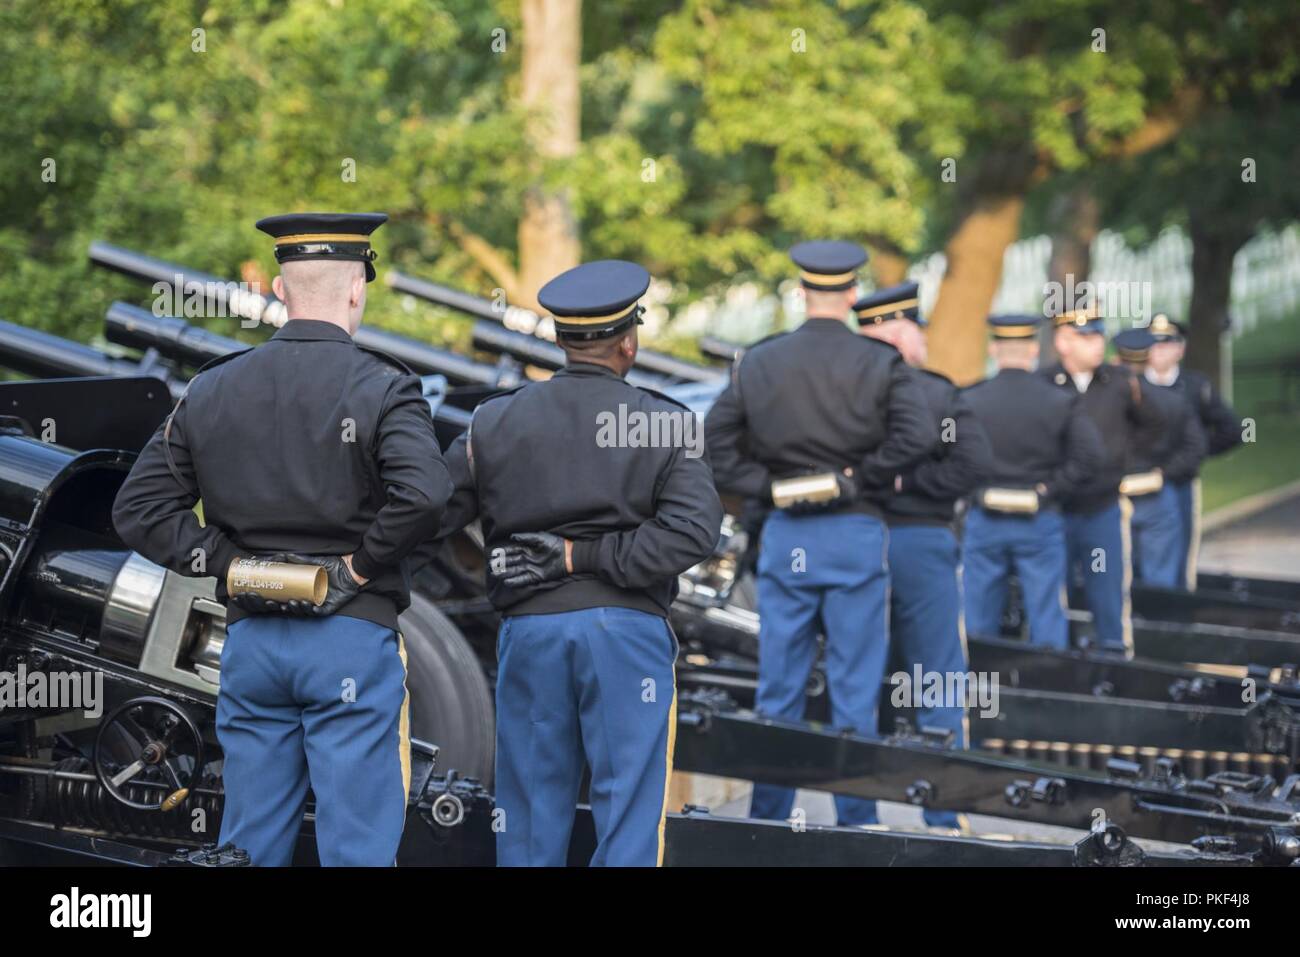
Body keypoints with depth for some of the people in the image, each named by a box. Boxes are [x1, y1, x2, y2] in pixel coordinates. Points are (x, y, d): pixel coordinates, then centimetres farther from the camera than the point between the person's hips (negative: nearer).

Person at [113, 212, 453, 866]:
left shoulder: (211, 391, 7)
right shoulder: (380, 389, -8)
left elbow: (139, 508, 5)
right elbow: (423, 494, -25)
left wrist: (225, 561, 4)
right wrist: (363, 563, -11)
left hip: (250, 641, 5)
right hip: (353, 640, -5)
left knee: (249, 843, 12)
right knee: (357, 847, 0)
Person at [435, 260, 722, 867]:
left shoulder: (495, 423, 6)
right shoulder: (666, 425, -1)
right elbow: (694, 531, -13)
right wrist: (588, 557, -10)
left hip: (528, 629, 3)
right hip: (627, 630, -2)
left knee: (530, 817, 11)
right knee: (630, 807, 1)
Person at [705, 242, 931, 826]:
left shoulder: (758, 362, 4)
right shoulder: (879, 363, -4)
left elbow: (715, 444, 1)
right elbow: (916, 434, -18)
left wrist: (767, 487, 0)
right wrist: (862, 476, -8)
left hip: (784, 536, 2)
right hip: (855, 536, -2)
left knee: (777, 690, 10)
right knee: (854, 691, 4)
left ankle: (767, 824, 15)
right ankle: (855, 826, 8)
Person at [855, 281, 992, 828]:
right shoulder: (936, 393, -7)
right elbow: (973, 462, -16)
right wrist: (907, 483, -10)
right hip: (921, 543, -3)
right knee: (938, 682, 5)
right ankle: (944, 813, 6)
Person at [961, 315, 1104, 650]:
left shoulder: (969, 401, -4)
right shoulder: (1060, 402, -4)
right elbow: (1088, 456, -11)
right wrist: (1052, 491, -4)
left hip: (984, 521, 1)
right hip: (1040, 522, -1)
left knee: (979, 622, 9)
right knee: (1047, 618, 5)